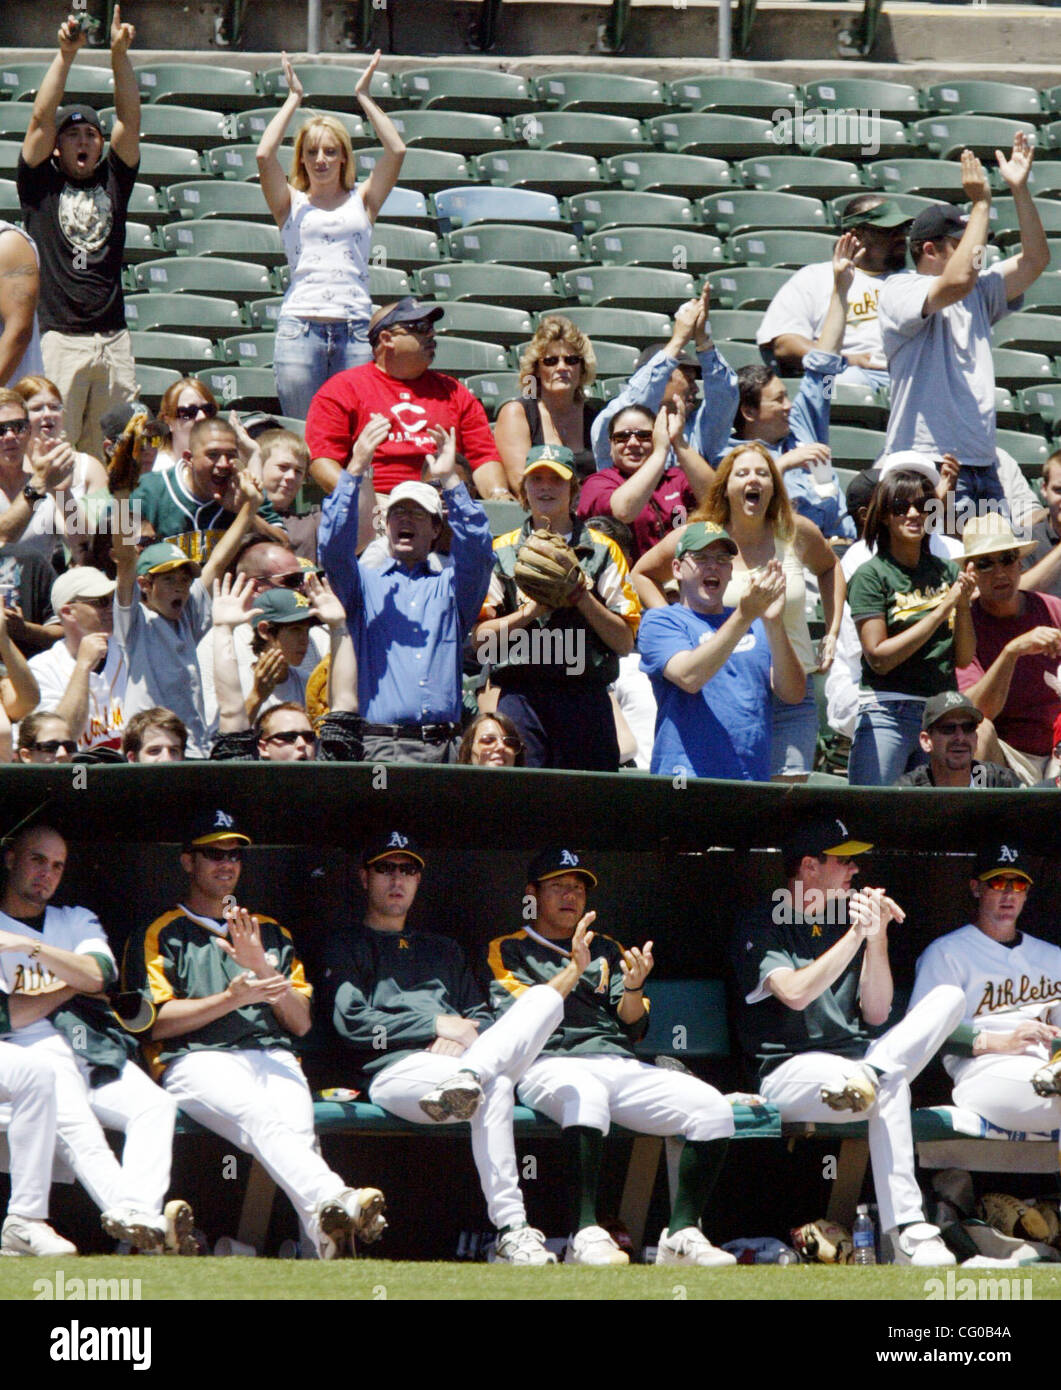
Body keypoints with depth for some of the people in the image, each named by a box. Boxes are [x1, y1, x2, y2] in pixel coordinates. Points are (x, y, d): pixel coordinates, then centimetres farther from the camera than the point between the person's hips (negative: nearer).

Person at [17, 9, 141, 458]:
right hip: (60, 336, -3)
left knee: (108, 451, 3)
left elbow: (129, 119, 6)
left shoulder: (113, 181, 14)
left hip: (113, 338, 3)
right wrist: (65, 55, -8)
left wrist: (120, 54, -4)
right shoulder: (41, 184, 6)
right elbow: (41, 118, -2)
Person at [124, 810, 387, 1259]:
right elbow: (155, 1021, 3)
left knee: (296, 1127, -33)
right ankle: (333, 1202, -63)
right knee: (258, 1115, -38)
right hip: (196, 1059, -3)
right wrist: (230, 999, -9)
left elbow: (301, 1023, 19)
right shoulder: (159, 934, 19)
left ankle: (325, 1233, -58)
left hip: (272, 1057, 3)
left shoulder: (271, 934, 30)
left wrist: (261, 967, 3)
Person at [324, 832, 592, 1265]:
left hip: (473, 1055, 5)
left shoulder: (444, 950, 39)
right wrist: (436, 1026, -3)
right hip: (395, 1069, -5)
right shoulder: (346, 947, 21)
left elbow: (482, 1019, 25)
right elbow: (350, 1020, 1)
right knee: (495, 1086, -41)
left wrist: (463, 1038, -2)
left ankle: (469, 1077, -50)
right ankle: (512, 1231, -54)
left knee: (546, 998, -25)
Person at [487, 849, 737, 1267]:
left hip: (619, 1062, 5)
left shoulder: (607, 950, 30)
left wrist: (634, 986, -2)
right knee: (586, 1093, -43)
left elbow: (633, 1027, 19)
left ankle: (681, 1235, -20)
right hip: (550, 1064, -5)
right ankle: (586, 1237, -44)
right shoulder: (508, 950, 18)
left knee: (713, 1107, -21)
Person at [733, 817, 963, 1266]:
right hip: (789, 1073, -7)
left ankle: (865, 1079, -31)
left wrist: (876, 939, -3)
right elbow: (796, 993, -19)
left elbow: (875, 1014, 10)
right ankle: (905, 1233, -44)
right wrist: (857, 935, -18)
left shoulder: (846, 926, 20)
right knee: (890, 1088, -38)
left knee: (949, 996, -12)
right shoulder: (762, 933, 1)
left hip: (858, 1057, 7)